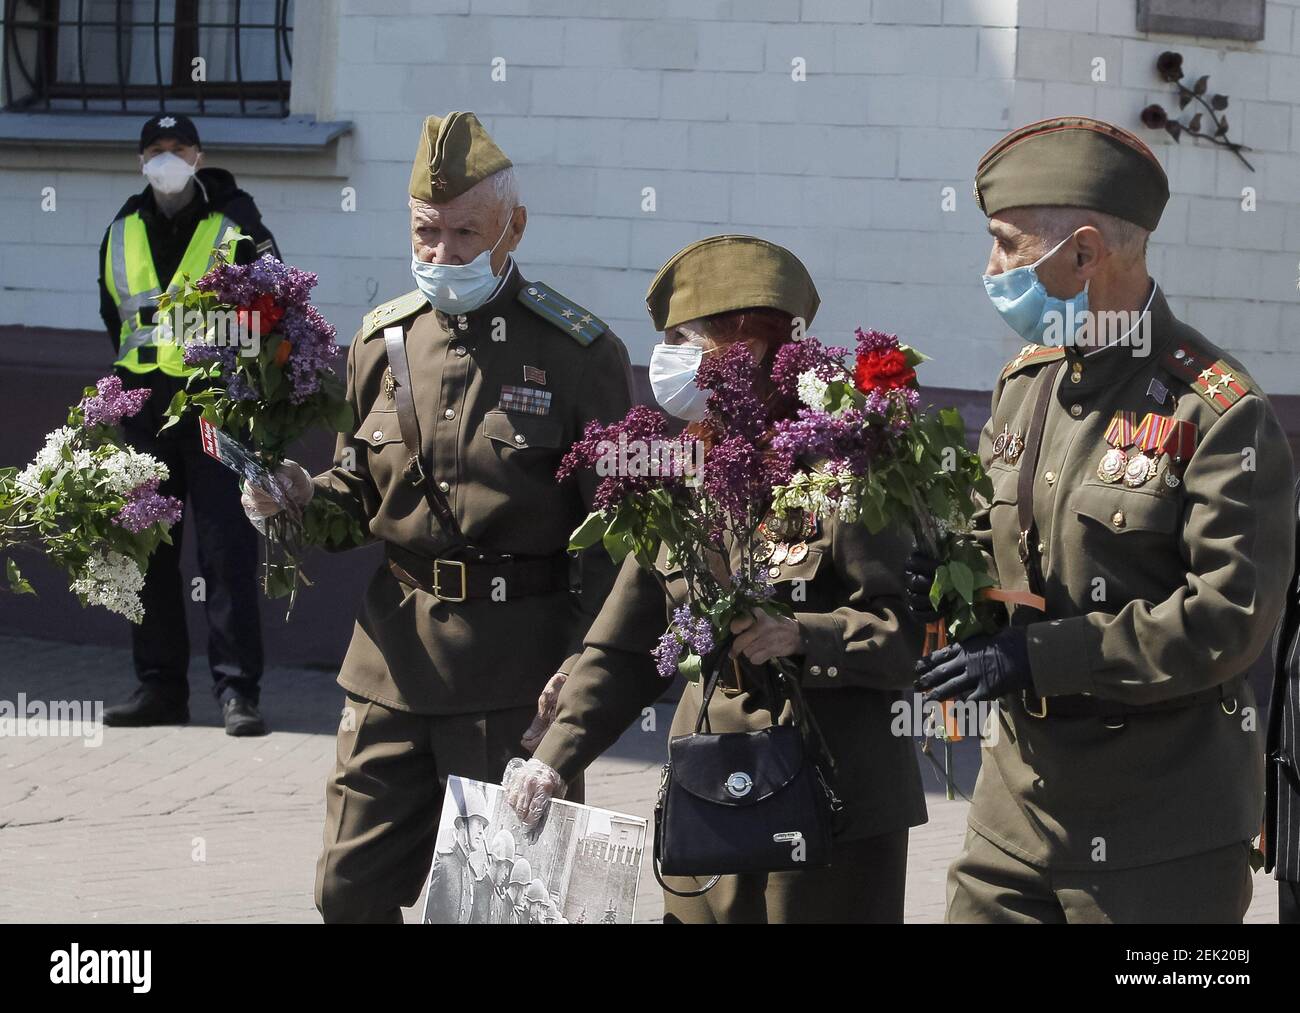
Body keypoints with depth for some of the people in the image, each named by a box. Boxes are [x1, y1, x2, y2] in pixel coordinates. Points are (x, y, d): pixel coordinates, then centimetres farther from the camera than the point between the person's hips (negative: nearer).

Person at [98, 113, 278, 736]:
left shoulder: (234, 224, -1)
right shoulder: (123, 232, 12)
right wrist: (134, 373, 13)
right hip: (144, 409, 5)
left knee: (228, 549, -9)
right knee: (148, 550, 8)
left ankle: (237, 690, -7)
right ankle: (160, 686, 16)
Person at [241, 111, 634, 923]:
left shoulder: (580, 353, -5)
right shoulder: (382, 343, 8)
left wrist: (585, 664, -17)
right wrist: (304, 497, -4)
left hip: (518, 674, -4)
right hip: (393, 662, 4)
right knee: (350, 888, 7)